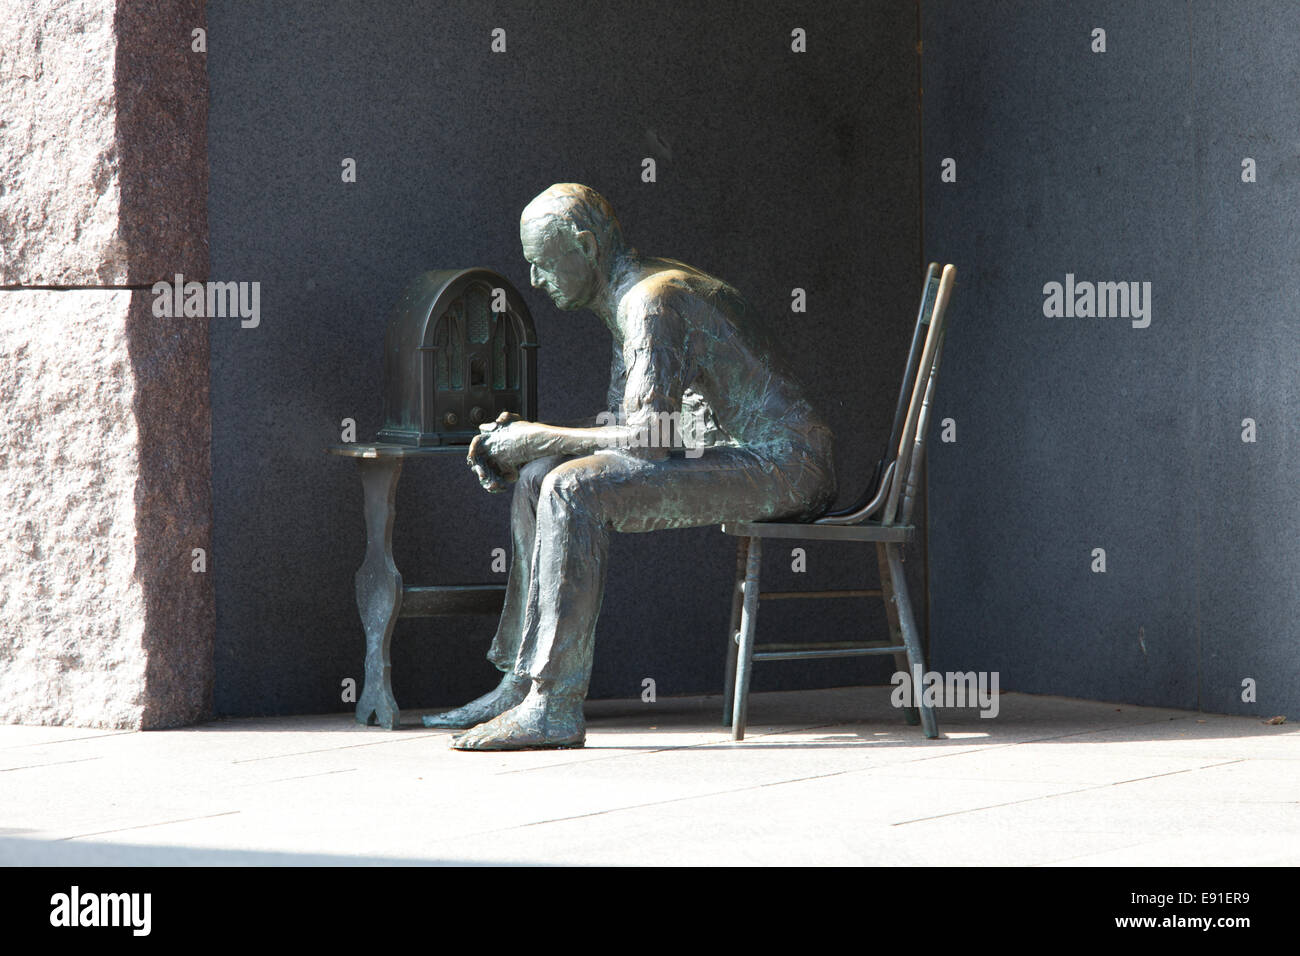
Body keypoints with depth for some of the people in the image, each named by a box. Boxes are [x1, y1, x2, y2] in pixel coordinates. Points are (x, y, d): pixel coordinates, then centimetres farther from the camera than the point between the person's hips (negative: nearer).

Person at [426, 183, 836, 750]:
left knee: (573, 491, -25)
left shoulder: (653, 301, -16)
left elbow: (648, 439, -24)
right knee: (537, 480, 8)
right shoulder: (629, 301, 17)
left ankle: (555, 705, -26)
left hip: (782, 464, -11)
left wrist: (537, 438, -13)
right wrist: (516, 448, 5)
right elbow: (622, 429, 19)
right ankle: (520, 686, 6)